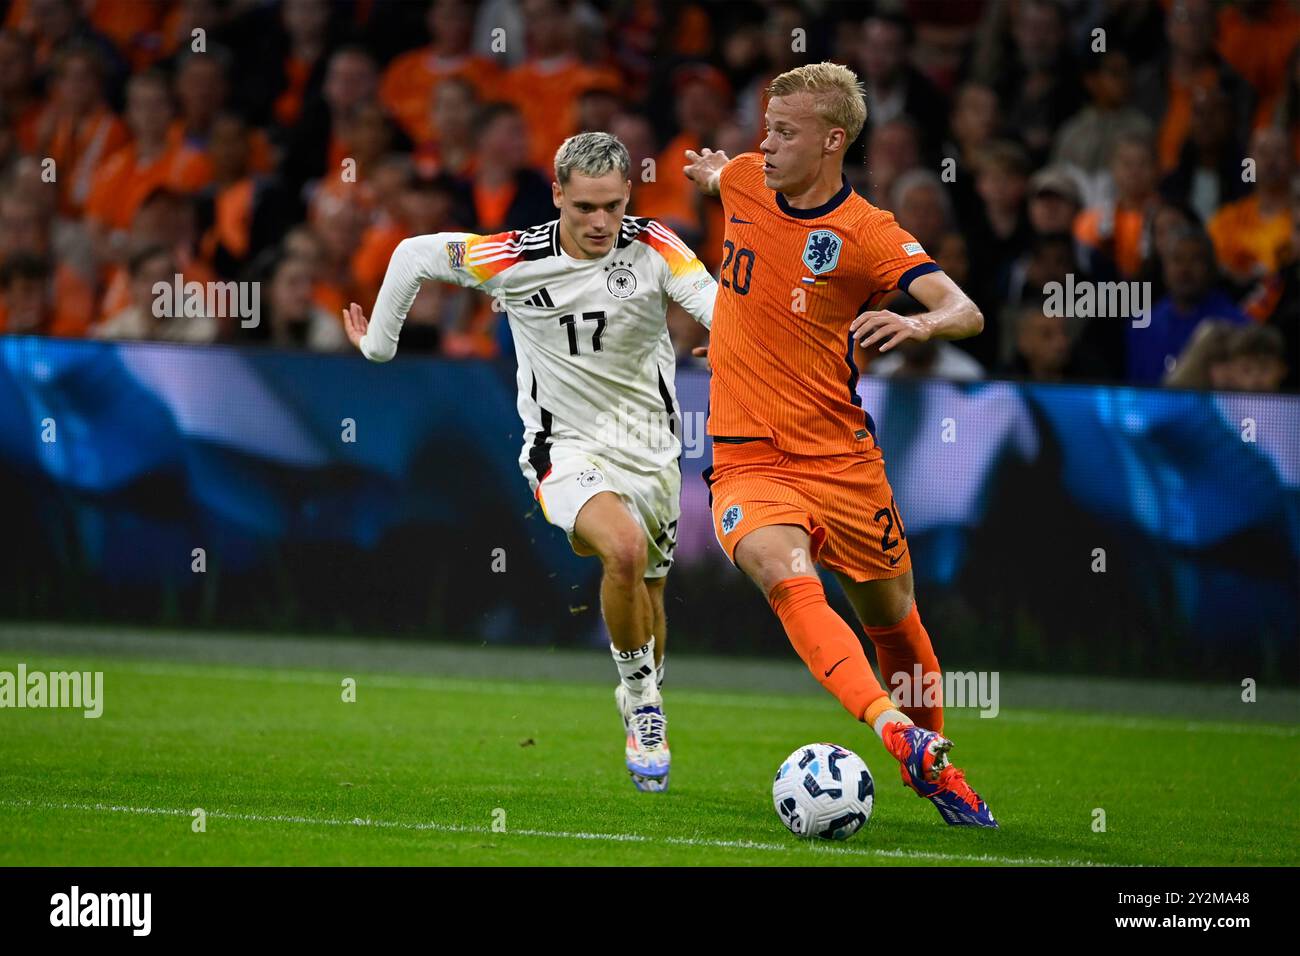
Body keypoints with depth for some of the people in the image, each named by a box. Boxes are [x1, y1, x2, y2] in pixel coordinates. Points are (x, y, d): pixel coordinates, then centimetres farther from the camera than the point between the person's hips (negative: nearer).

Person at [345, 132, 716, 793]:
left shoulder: (653, 248, -12)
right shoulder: (515, 259, -14)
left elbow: (719, 305, -26)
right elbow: (415, 254, 1)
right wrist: (378, 342, 11)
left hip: (651, 449, 3)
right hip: (566, 448, -3)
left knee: (647, 596, 15)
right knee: (625, 550, -30)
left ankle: (644, 703, 44)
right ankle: (641, 702, -10)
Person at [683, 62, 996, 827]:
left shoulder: (868, 234, -10)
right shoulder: (745, 181, 3)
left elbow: (965, 312, -25)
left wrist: (919, 325, -40)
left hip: (840, 459, -1)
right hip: (748, 459, 1)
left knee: (893, 617, 11)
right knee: (784, 574, -29)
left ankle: (936, 767, 35)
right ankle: (893, 729, -46)